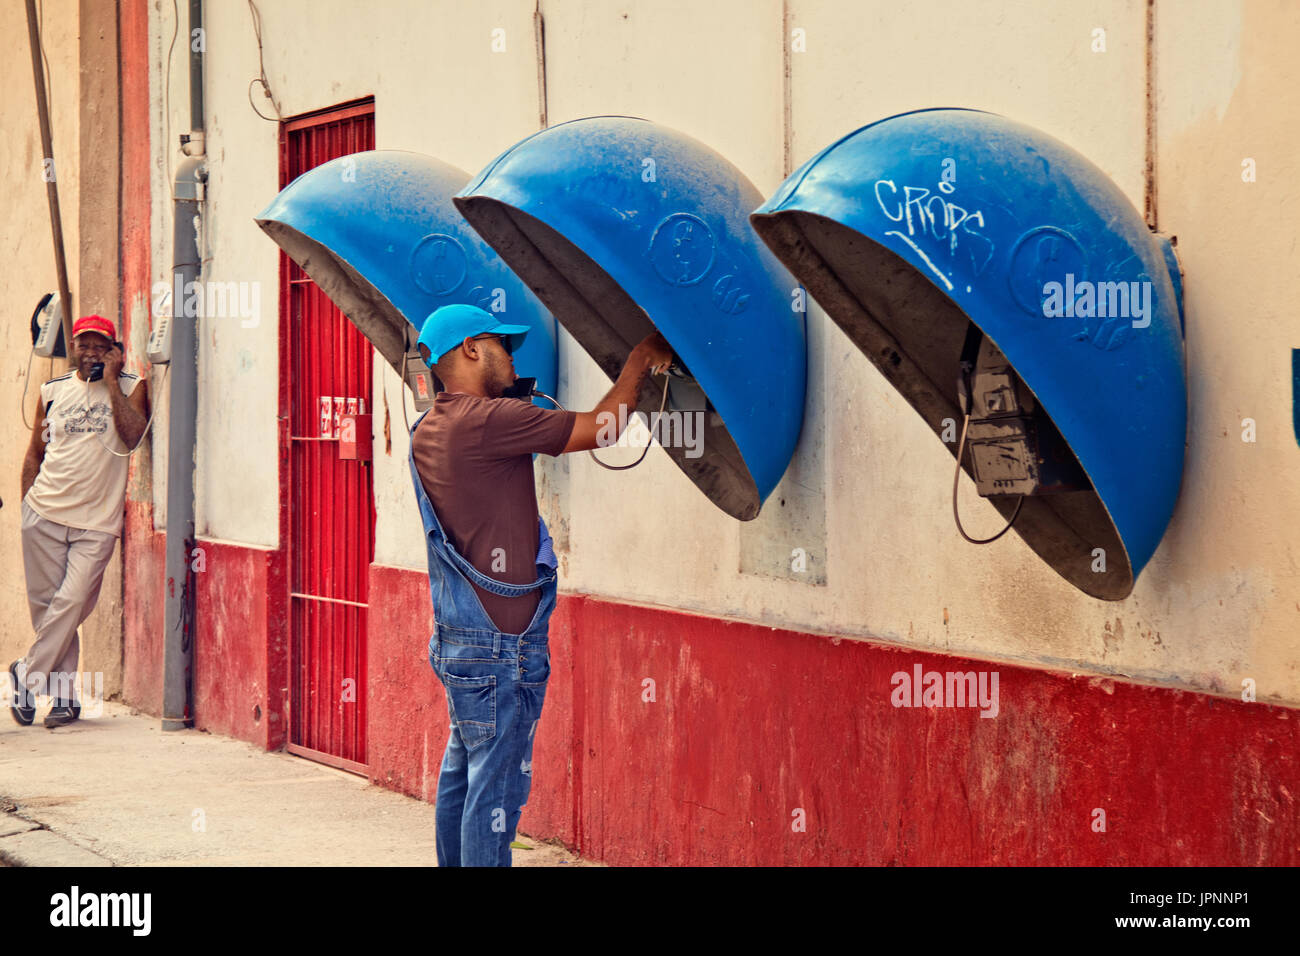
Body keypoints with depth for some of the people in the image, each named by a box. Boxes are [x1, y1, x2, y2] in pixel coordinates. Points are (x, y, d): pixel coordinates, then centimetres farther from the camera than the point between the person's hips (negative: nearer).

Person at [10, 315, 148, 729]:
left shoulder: (130, 388, 5)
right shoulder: (52, 391, 12)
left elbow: (133, 436, -13)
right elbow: (35, 452, 19)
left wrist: (111, 381, -11)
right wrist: (28, 503, 12)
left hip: (97, 521, -2)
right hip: (46, 510, 2)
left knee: (71, 601, -14)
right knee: (46, 603, 2)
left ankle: (26, 674, 3)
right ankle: (64, 694, 13)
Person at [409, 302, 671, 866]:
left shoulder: (427, 432, 10)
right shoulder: (488, 420, -17)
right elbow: (602, 428, -12)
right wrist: (642, 359, 3)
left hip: (457, 639, 9)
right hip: (499, 647, -9)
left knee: (462, 775, 16)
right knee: (495, 785, -5)